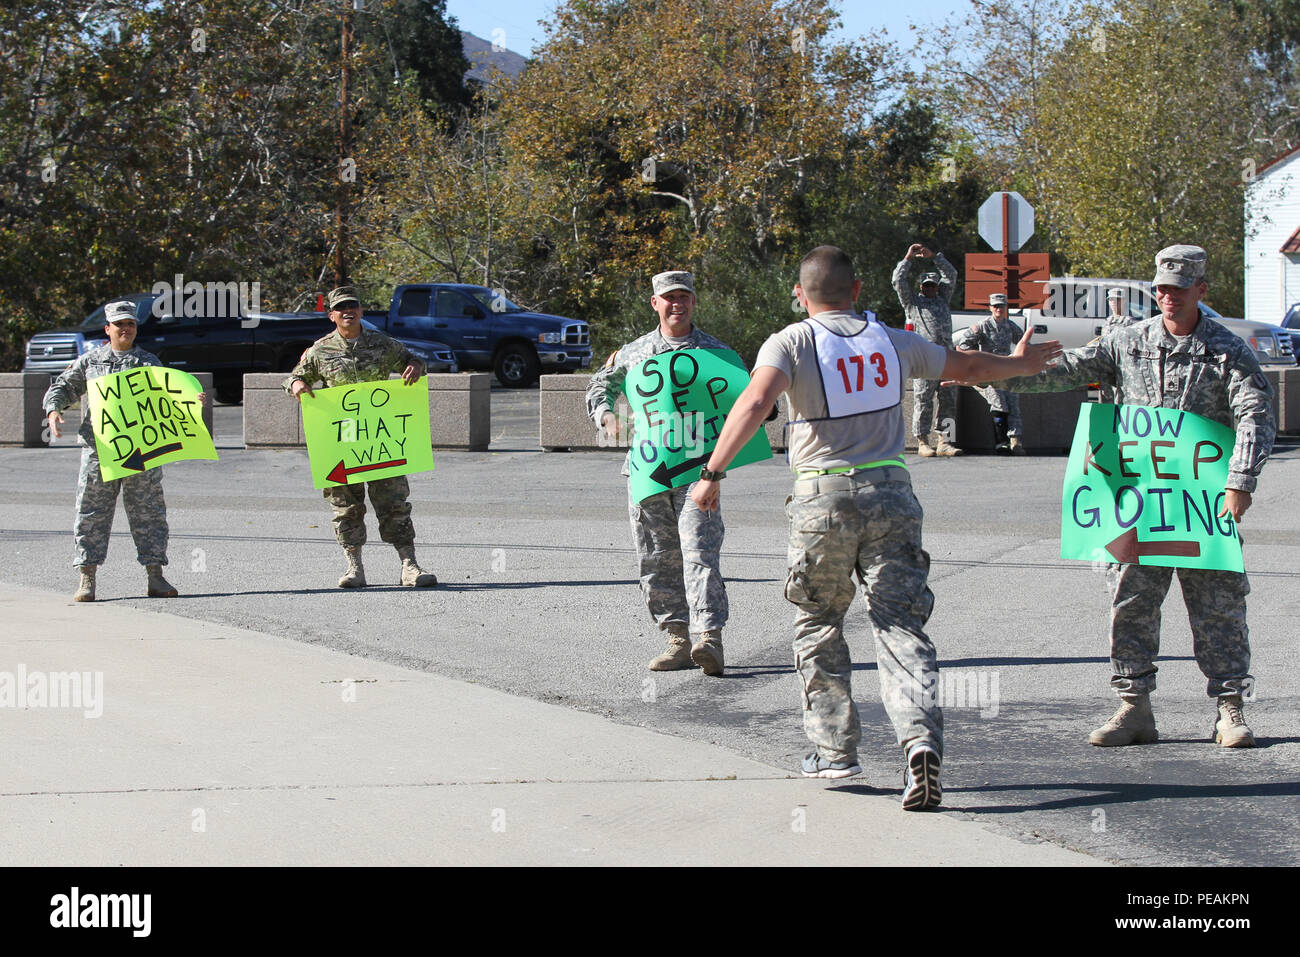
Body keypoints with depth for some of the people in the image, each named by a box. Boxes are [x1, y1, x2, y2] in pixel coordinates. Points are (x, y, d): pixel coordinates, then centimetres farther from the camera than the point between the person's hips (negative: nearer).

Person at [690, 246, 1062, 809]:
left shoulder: (790, 344, -2)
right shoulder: (893, 341, 12)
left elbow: (755, 402, -20)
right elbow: (966, 365, 27)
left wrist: (712, 473, -22)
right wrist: (1020, 363, 46)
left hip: (823, 501, -2)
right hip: (891, 496, 3)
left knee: (817, 625, 16)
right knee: (899, 625, -1)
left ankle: (835, 749, 19)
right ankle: (921, 736, -23)